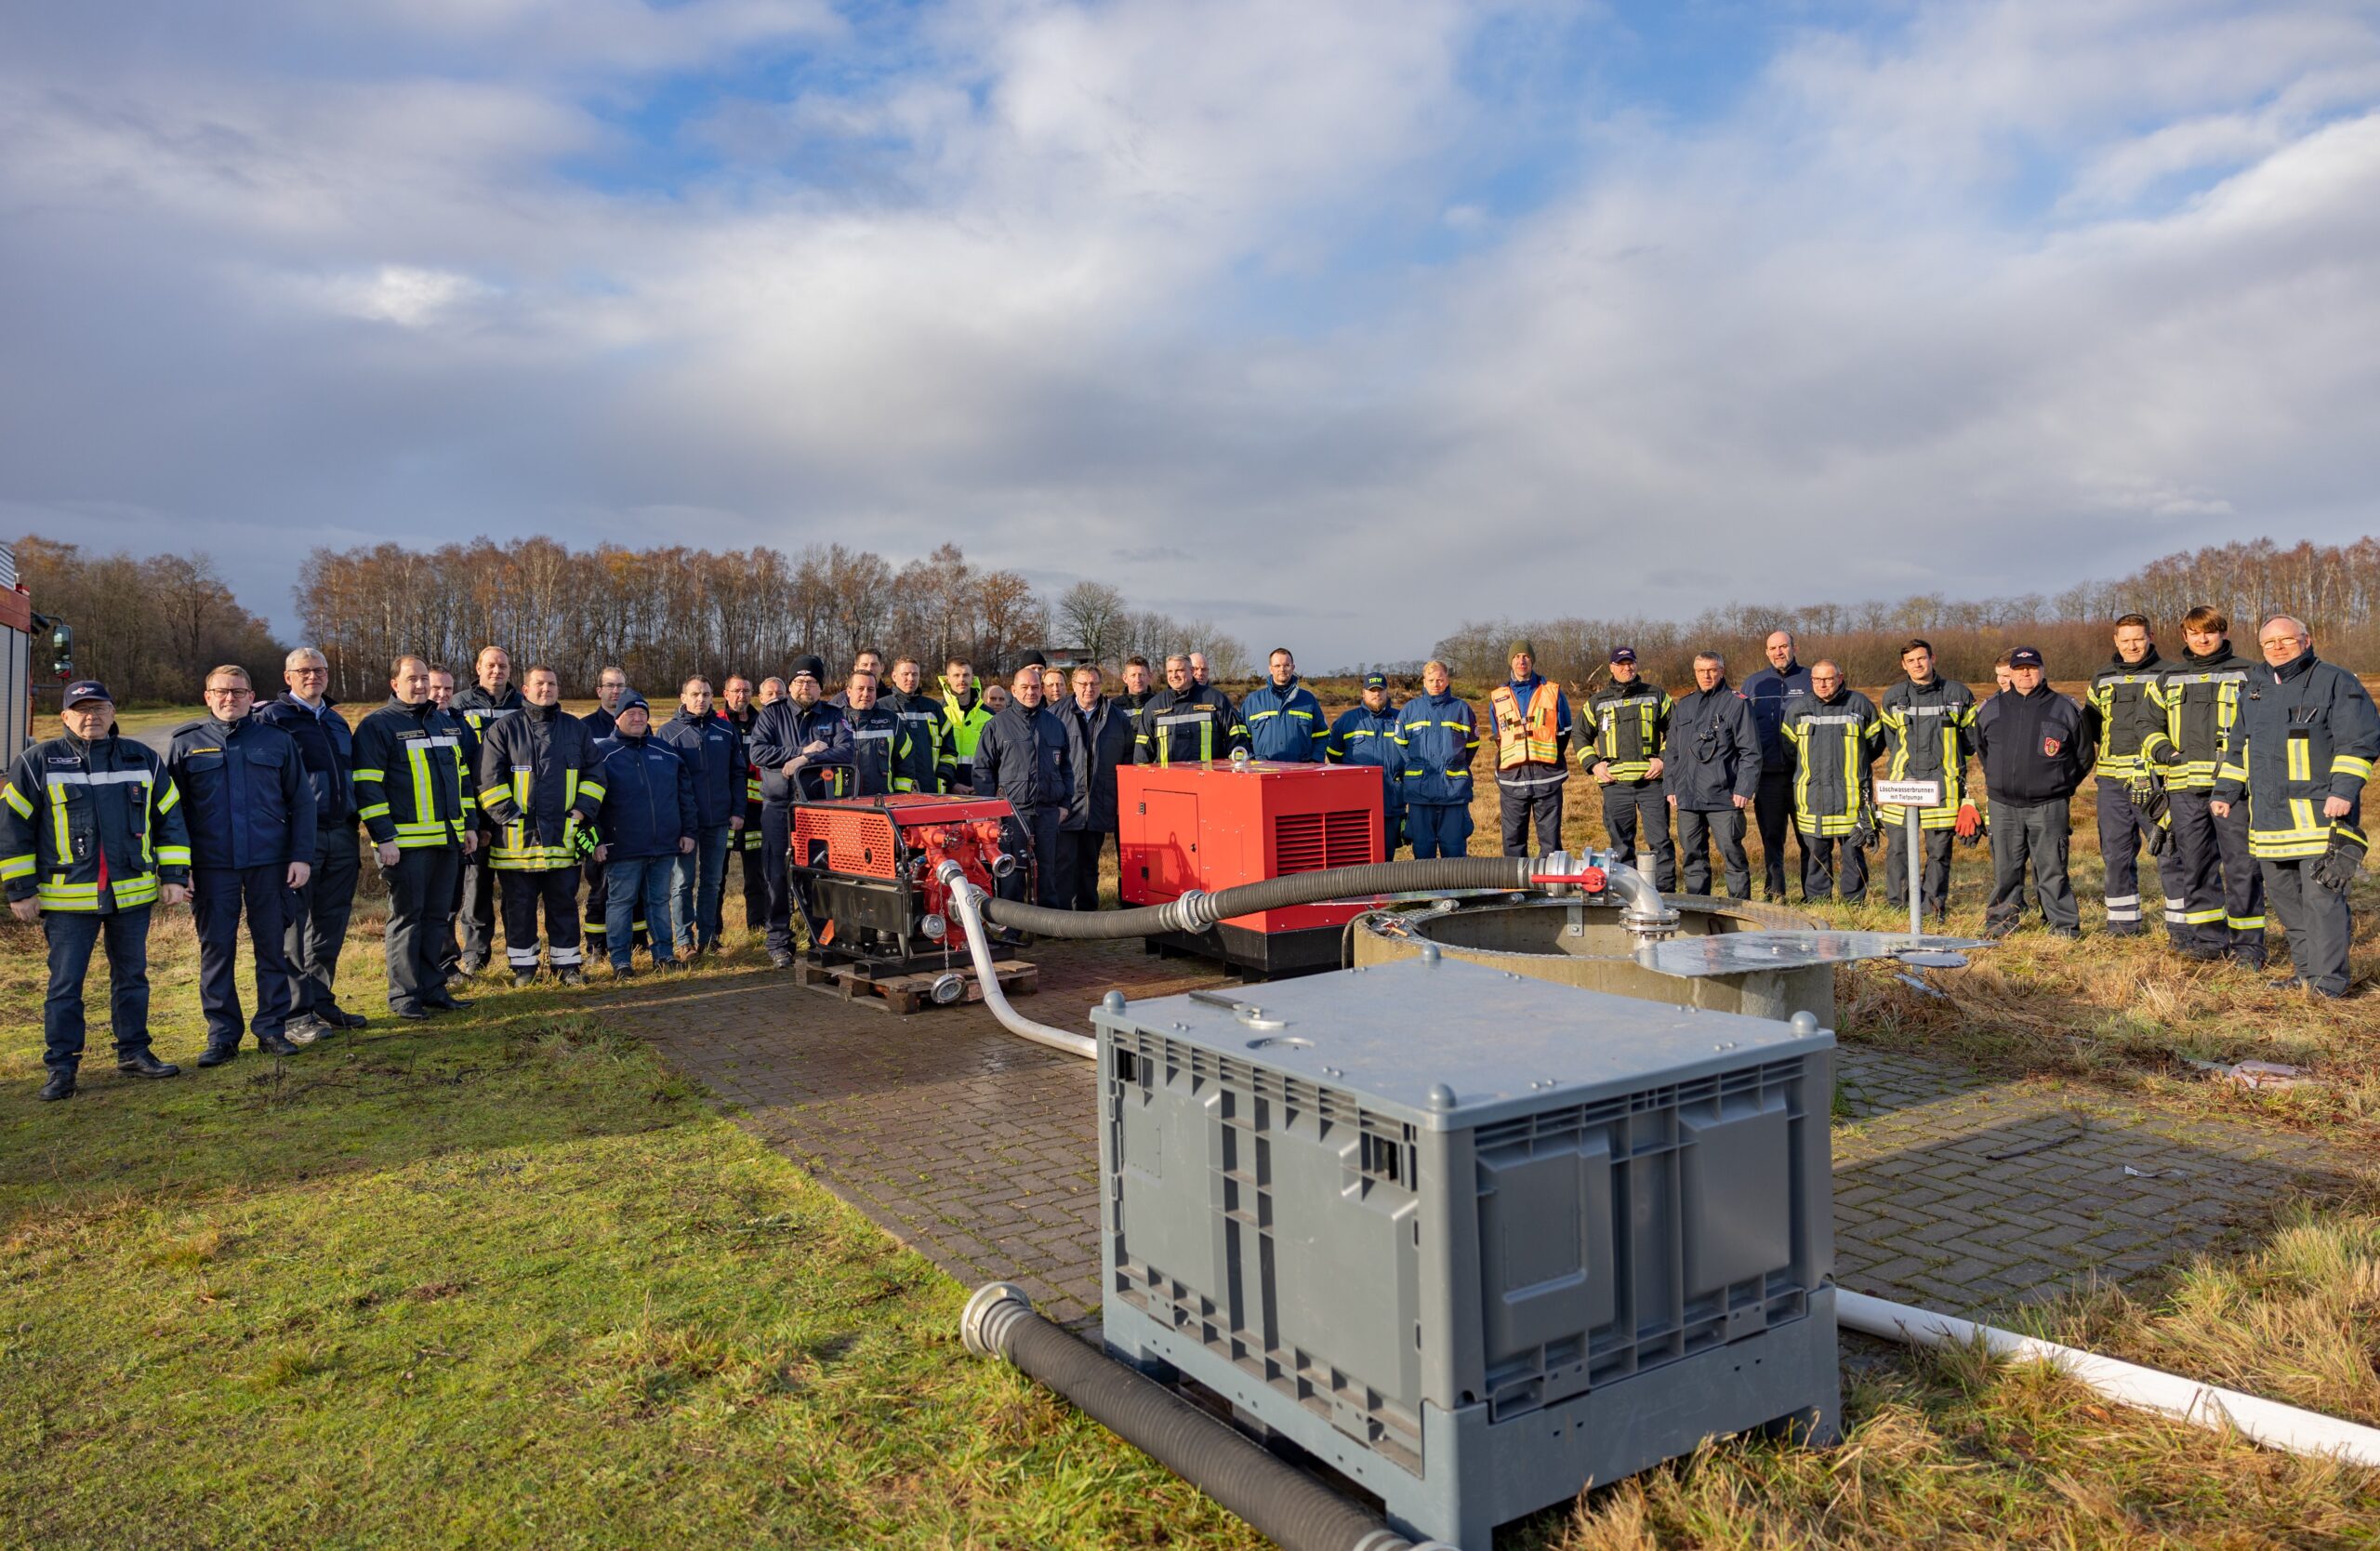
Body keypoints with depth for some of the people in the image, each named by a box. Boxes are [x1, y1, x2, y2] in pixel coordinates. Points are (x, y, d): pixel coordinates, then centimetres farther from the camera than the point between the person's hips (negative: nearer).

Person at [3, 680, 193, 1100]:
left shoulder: (143, 760, 7)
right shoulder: (38, 762, -1)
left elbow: (170, 818, 11)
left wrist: (174, 876, 5)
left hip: (133, 892, 3)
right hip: (67, 896, -2)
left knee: (132, 975, 12)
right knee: (65, 983, 2)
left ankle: (134, 1051, 24)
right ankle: (61, 1066, 11)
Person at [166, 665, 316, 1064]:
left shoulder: (277, 739, 7)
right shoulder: (186, 743, 7)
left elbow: (302, 802, 6)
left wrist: (302, 856, -2)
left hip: (270, 864, 0)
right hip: (211, 866, 0)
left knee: (273, 948, 5)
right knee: (216, 950, 3)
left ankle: (272, 1029, 14)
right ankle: (221, 1035, 12)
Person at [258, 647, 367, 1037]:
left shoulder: (337, 721, 18)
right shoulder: (272, 717, -2)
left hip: (340, 837, 6)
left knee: (330, 926, 11)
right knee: (293, 928, -2)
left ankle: (322, 1004, 21)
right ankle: (295, 1015, 2)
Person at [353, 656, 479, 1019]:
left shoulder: (448, 722, 16)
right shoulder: (377, 725, -5)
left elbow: (462, 777, 22)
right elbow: (367, 785, -9)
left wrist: (470, 825, 16)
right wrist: (383, 837, -15)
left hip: (448, 839, 6)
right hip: (406, 840, -6)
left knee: (438, 916, 10)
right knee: (407, 916, -1)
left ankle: (432, 989, 17)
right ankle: (404, 995, 6)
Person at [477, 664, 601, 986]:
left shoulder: (578, 729, 11)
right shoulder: (503, 729, 3)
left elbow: (592, 775, 11)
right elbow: (490, 779, -2)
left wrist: (580, 812, -2)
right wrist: (509, 817, -10)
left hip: (563, 836, 2)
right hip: (516, 837, -2)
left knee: (564, 902, 7)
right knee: (519, 905, 5)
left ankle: (566, 962, 17)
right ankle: (523, 965, 16)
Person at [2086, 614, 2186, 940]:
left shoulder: (2166, 676, 3)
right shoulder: (2102, 680, 14)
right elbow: (2089, 724, 24)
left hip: (2154, 779, -4)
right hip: (2112, 778, 4)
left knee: (2169, 852, -3)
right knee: (2116, 852, 9)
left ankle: (2180, 924, 2)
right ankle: (2123, 919, 18)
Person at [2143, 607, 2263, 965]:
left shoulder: (2247, 675, 8)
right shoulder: (2169, 680, 17)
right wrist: (2162, 751, 0)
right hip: (2185, 787, 4)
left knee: (2242, 866, -5)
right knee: (2196, 866, 8)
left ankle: (2247, 942, 3)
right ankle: (2207, 937, 17)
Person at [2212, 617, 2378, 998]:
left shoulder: (2335, 682, -2)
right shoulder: (2255, 690, 17)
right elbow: (2236, 749, 25)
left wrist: (2343, 790, -18)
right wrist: (2225, 792, 18)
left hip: (2320, 813, -7)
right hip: (2269, 817, 7)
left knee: (2321, 895, -9)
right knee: (2282, 894, 10)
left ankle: (2326, 979, -4)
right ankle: (2305, 968, 20)